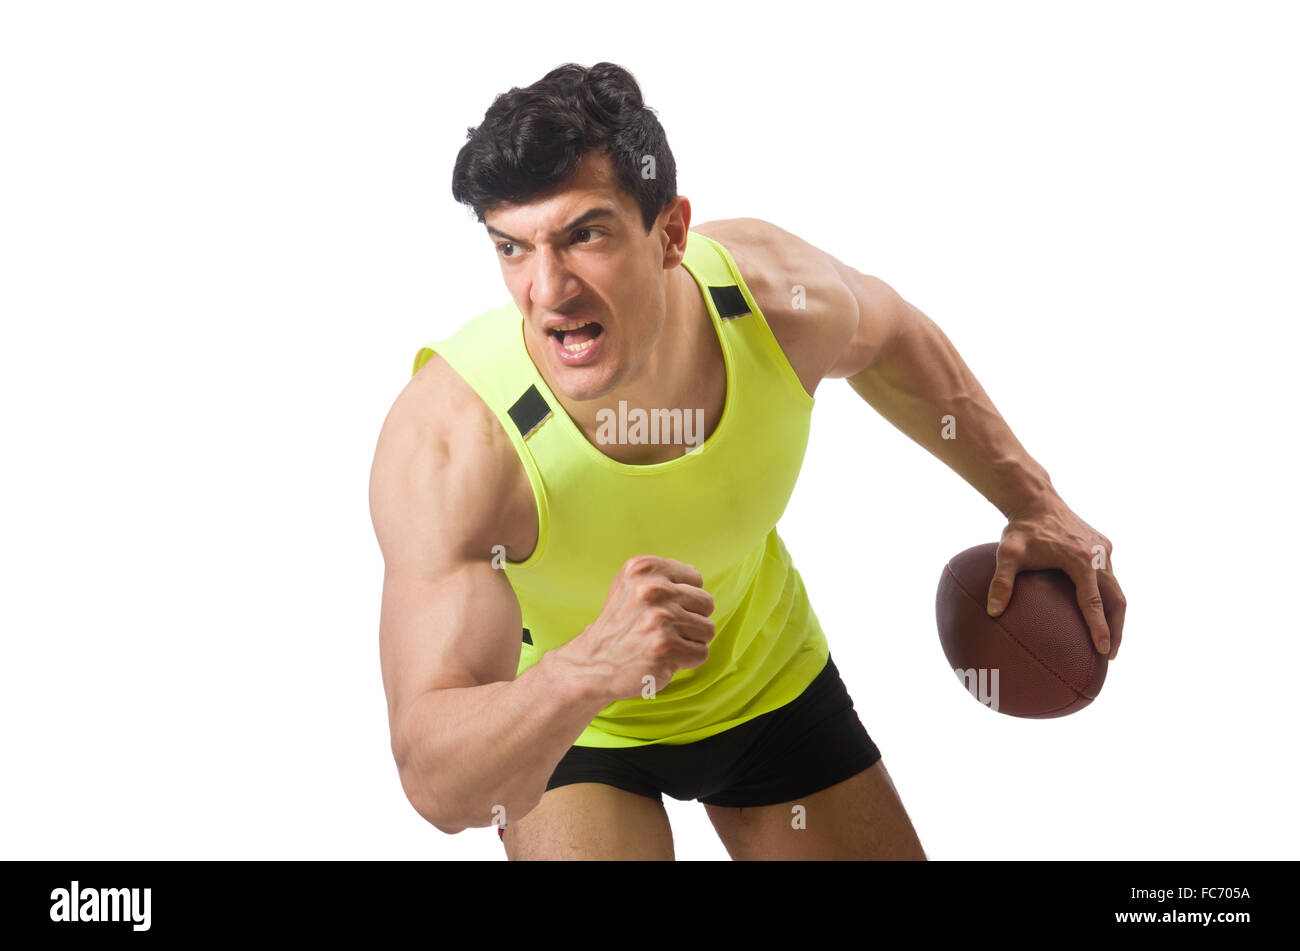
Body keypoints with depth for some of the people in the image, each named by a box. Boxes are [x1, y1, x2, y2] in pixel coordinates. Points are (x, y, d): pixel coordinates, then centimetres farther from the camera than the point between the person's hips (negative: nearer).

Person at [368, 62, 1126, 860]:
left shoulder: (781, 293, -28)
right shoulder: (446, 443, -38)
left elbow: (885, 335, -1)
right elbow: (439, 786, -39)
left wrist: (1028, 498, 4)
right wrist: (586, 670, -58)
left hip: (770, 675, 3)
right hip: (557, 727, -3)